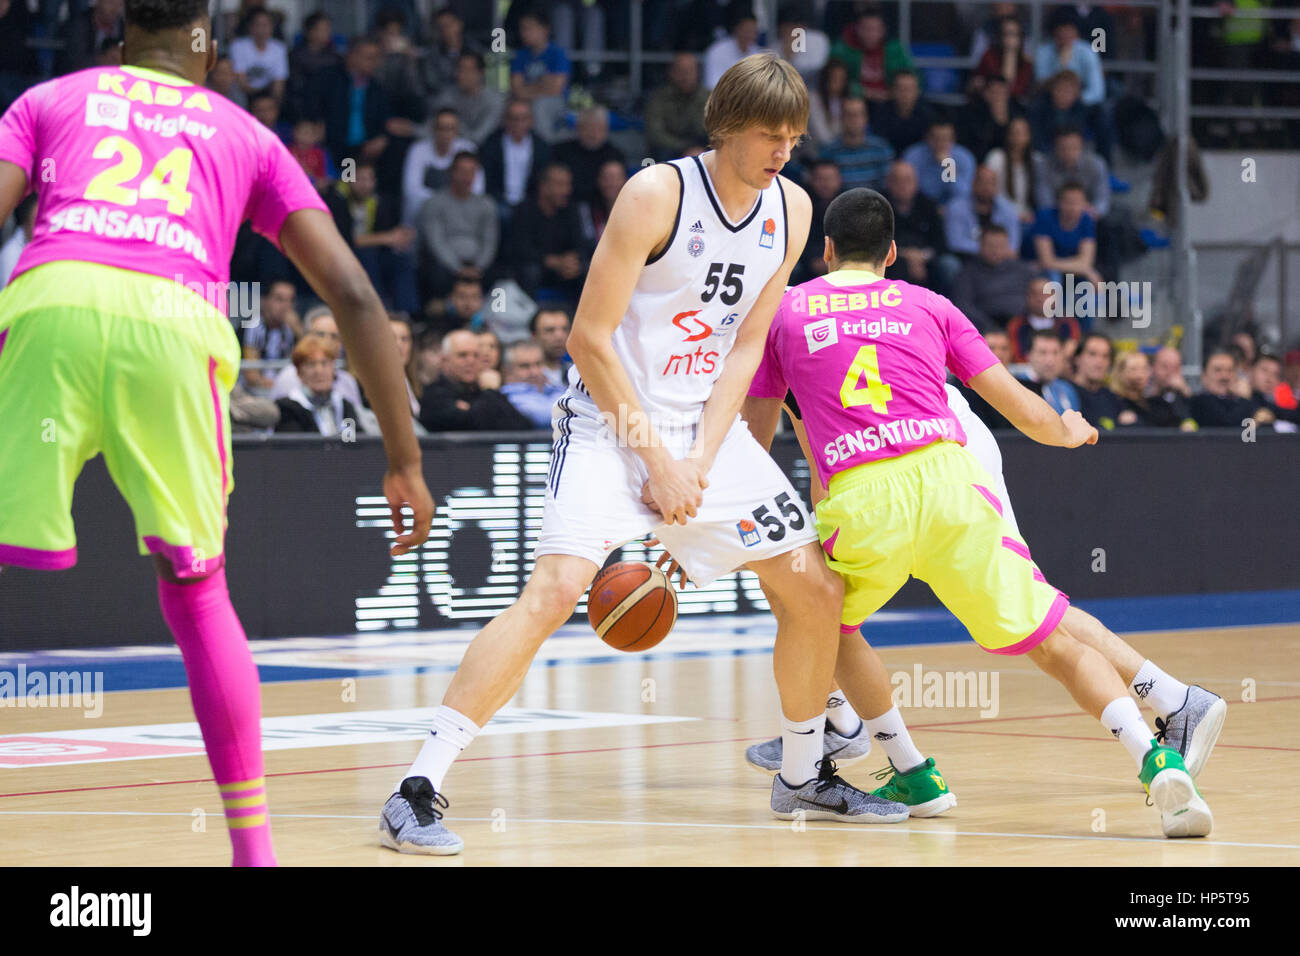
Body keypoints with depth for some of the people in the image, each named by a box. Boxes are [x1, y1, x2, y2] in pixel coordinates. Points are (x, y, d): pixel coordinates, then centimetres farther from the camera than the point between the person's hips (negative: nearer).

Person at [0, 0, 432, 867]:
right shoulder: (245, 134, 30)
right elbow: (352, 294, 21)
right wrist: (405, 459, 23)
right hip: (172, 322, 1)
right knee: (196, 593, 19)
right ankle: (254, 843, 16)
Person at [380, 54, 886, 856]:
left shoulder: (790, 210, 1)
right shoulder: (657, 194, -17)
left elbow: (745, 347, 3)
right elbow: (590, 338, -16)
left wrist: (698, 462, -9)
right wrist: (658, 461, -18)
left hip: (706, 428, 7)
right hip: (612, 423, -7)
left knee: (815, 592, 7)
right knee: (557, 588, -25)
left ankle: (805, 777, 29)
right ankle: (418, 791, -24)